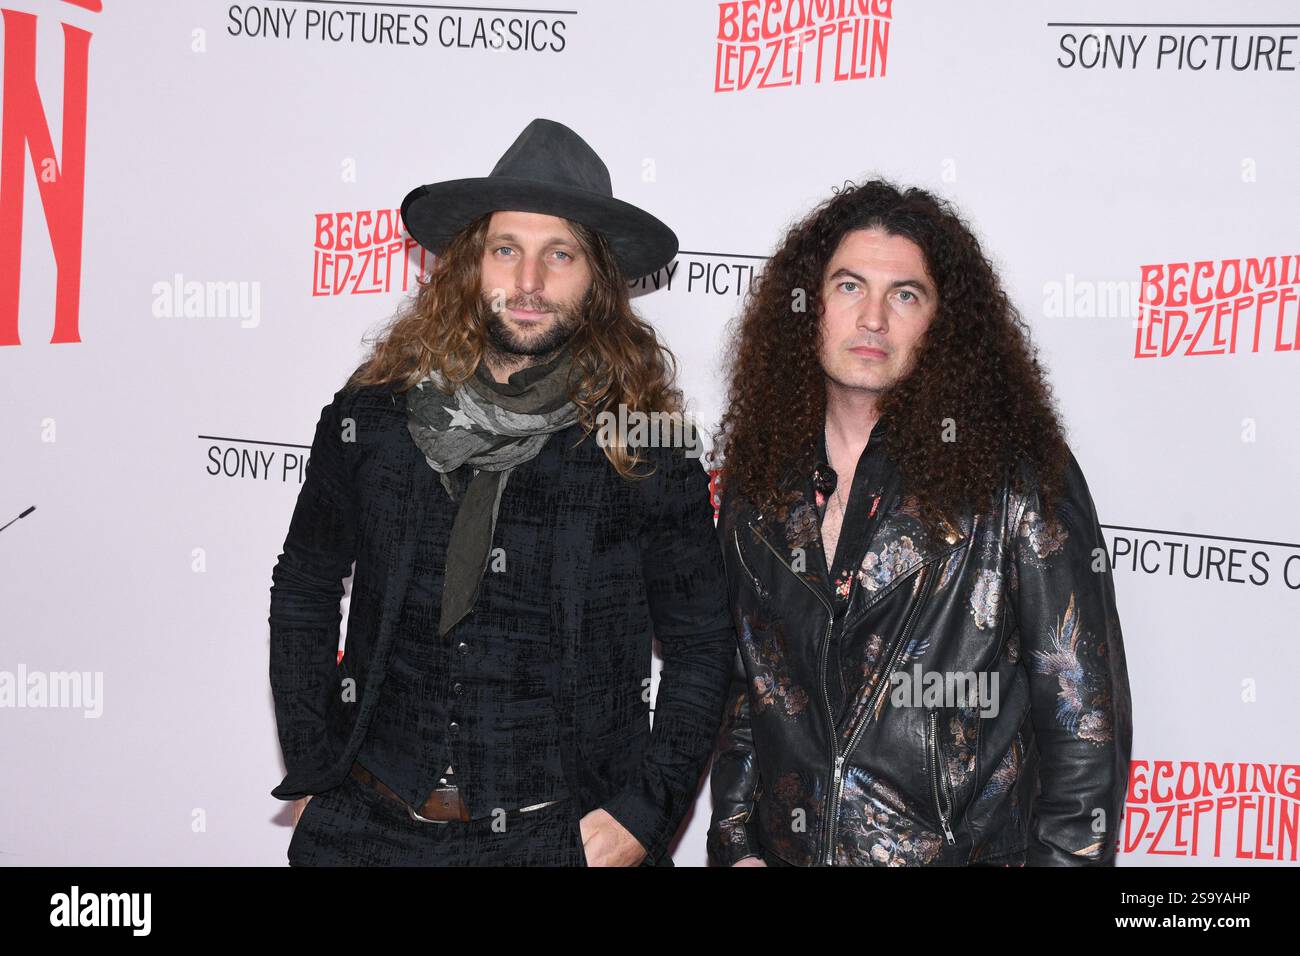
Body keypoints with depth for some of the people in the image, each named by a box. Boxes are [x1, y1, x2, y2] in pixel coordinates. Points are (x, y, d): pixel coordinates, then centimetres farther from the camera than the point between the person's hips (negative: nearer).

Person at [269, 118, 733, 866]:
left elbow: (701, 646, 1)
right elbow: (303, 593, 9)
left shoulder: (647, 446, -6)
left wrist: (644, 814, -6)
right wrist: (315, 773, 5)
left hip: (567, 835, -1)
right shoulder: (372, 416, -2)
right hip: (373, 828, 2)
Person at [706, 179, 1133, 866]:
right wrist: (735, 844, 2)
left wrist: (1065, 855, -13)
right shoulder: (757, 481, 1)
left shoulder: (1019, 479, -11)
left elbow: (1084, 719, -10)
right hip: (785, 849, 4)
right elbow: (740, 688, 7)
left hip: (971, 847, -3)